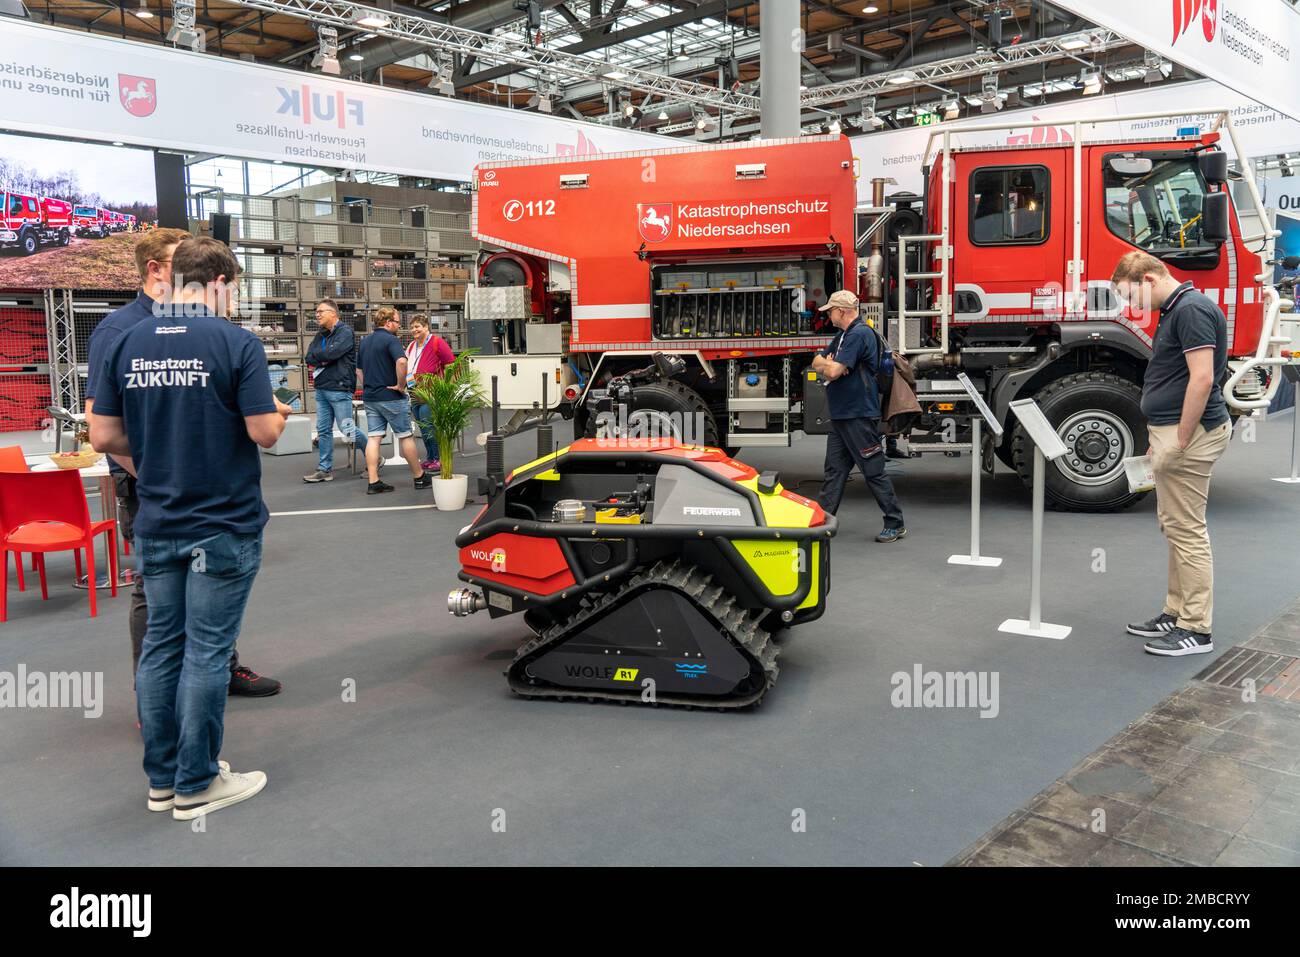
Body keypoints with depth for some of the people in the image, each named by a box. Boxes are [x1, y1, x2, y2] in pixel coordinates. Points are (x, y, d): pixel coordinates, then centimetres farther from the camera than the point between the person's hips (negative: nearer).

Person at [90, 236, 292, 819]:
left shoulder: (127, 342, 4)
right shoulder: (236, 343, -12)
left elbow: (103, 436, 3)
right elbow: (265, 433, -15)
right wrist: (277, 413, 6)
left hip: (156, 524, 6)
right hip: (224, 525, -5)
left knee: (161, 645, 14)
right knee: (206, 652, 3)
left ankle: (162, 778, 25)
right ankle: (195, 785, 13)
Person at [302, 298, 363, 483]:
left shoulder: (346, 332, -8)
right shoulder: (321, 334, 16)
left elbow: (331, 353, -20)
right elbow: (309, 358, 7)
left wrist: (317, 355, -2)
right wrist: (324, 358, -12)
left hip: (339, 389, -8)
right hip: (321, 388, 8)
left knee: (347, 429, -5)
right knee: (323, 431, 8)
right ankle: (325, 469, 14)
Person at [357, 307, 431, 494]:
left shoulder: (364, 341, 14)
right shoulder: (390, 340, -13)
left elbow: (359, 369, 21)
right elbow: (401, 361, -30)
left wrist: (367, 387, 18)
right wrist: (401, 385, -19)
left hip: (370, 397, 7)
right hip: (391, 397, -7)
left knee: (373, 438, 4)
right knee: (405, 436, 3)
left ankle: (373, 482, 0)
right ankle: (420, 477, 13)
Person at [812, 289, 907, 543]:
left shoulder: (859, 334, -15)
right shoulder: (842, 336, 17)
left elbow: (833, 372, -22)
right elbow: (817, 362, 16)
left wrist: (827, 366, 1)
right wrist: (829, 365, -6)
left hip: (860, 417, -10)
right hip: (840, 416, 10)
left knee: (874, 472, -3)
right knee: (834, 470, 10)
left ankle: (896, 524, 5)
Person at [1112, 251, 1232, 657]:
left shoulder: (1191, 308, -16)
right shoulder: (1173, 310, 15)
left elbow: (1202, 379, -23)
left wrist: (1180, 441, -21)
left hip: (1188, 433, -11)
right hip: (1171, 430, 11)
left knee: (1187, 531, -5)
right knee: (1174, 526, 15)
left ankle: (1196, 629, 3)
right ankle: (1177, 612, 24)